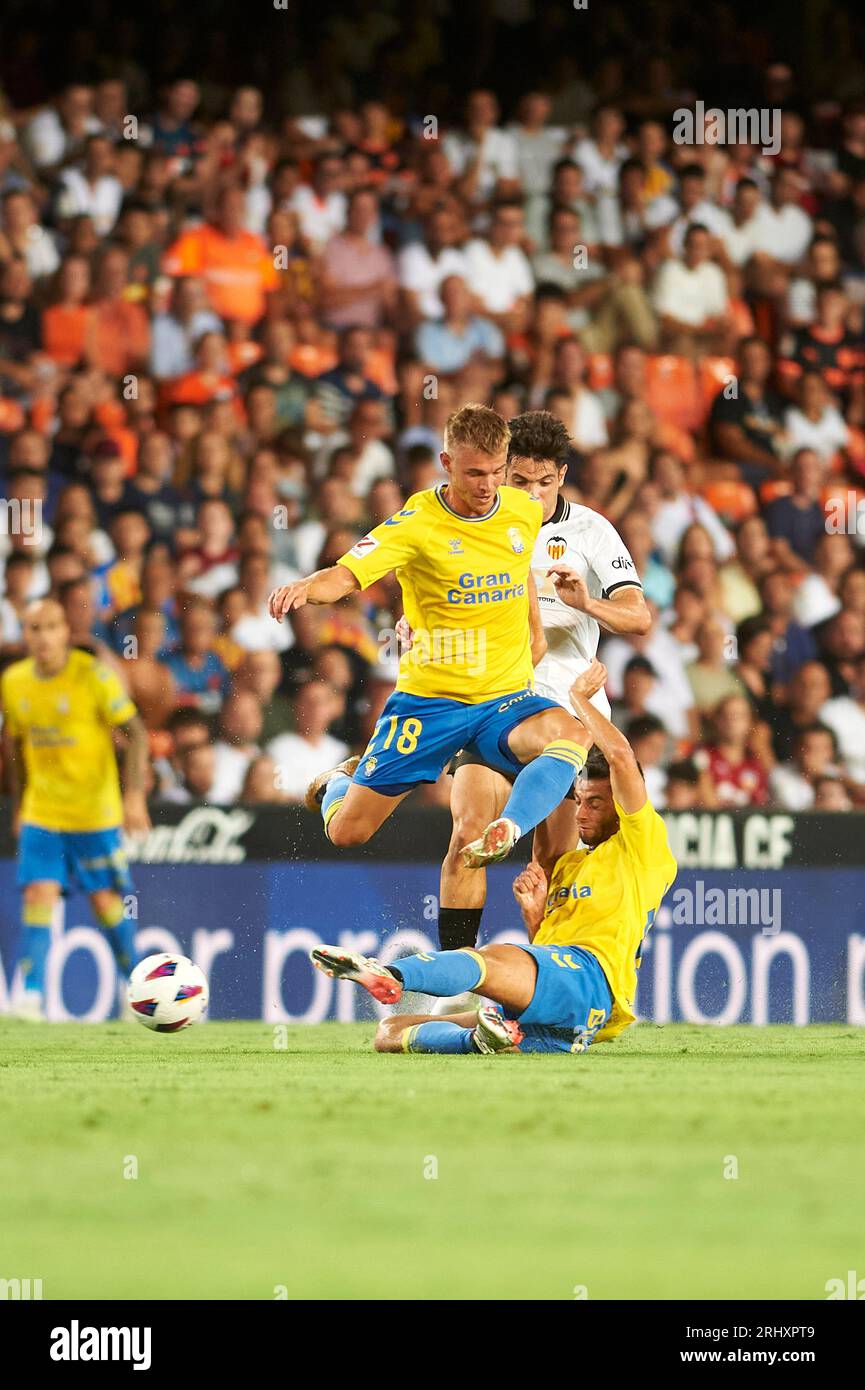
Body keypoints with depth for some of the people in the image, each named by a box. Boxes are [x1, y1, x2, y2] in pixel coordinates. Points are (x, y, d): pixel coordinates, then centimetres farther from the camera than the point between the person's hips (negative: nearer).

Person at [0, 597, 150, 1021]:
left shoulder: (93, 675, -11)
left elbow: (136, 732, -9)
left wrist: (135, 794, -19)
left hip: (96, 812, -3)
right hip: (40, 814, 3)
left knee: (106, 901, 2)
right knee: (38, 895, -11)